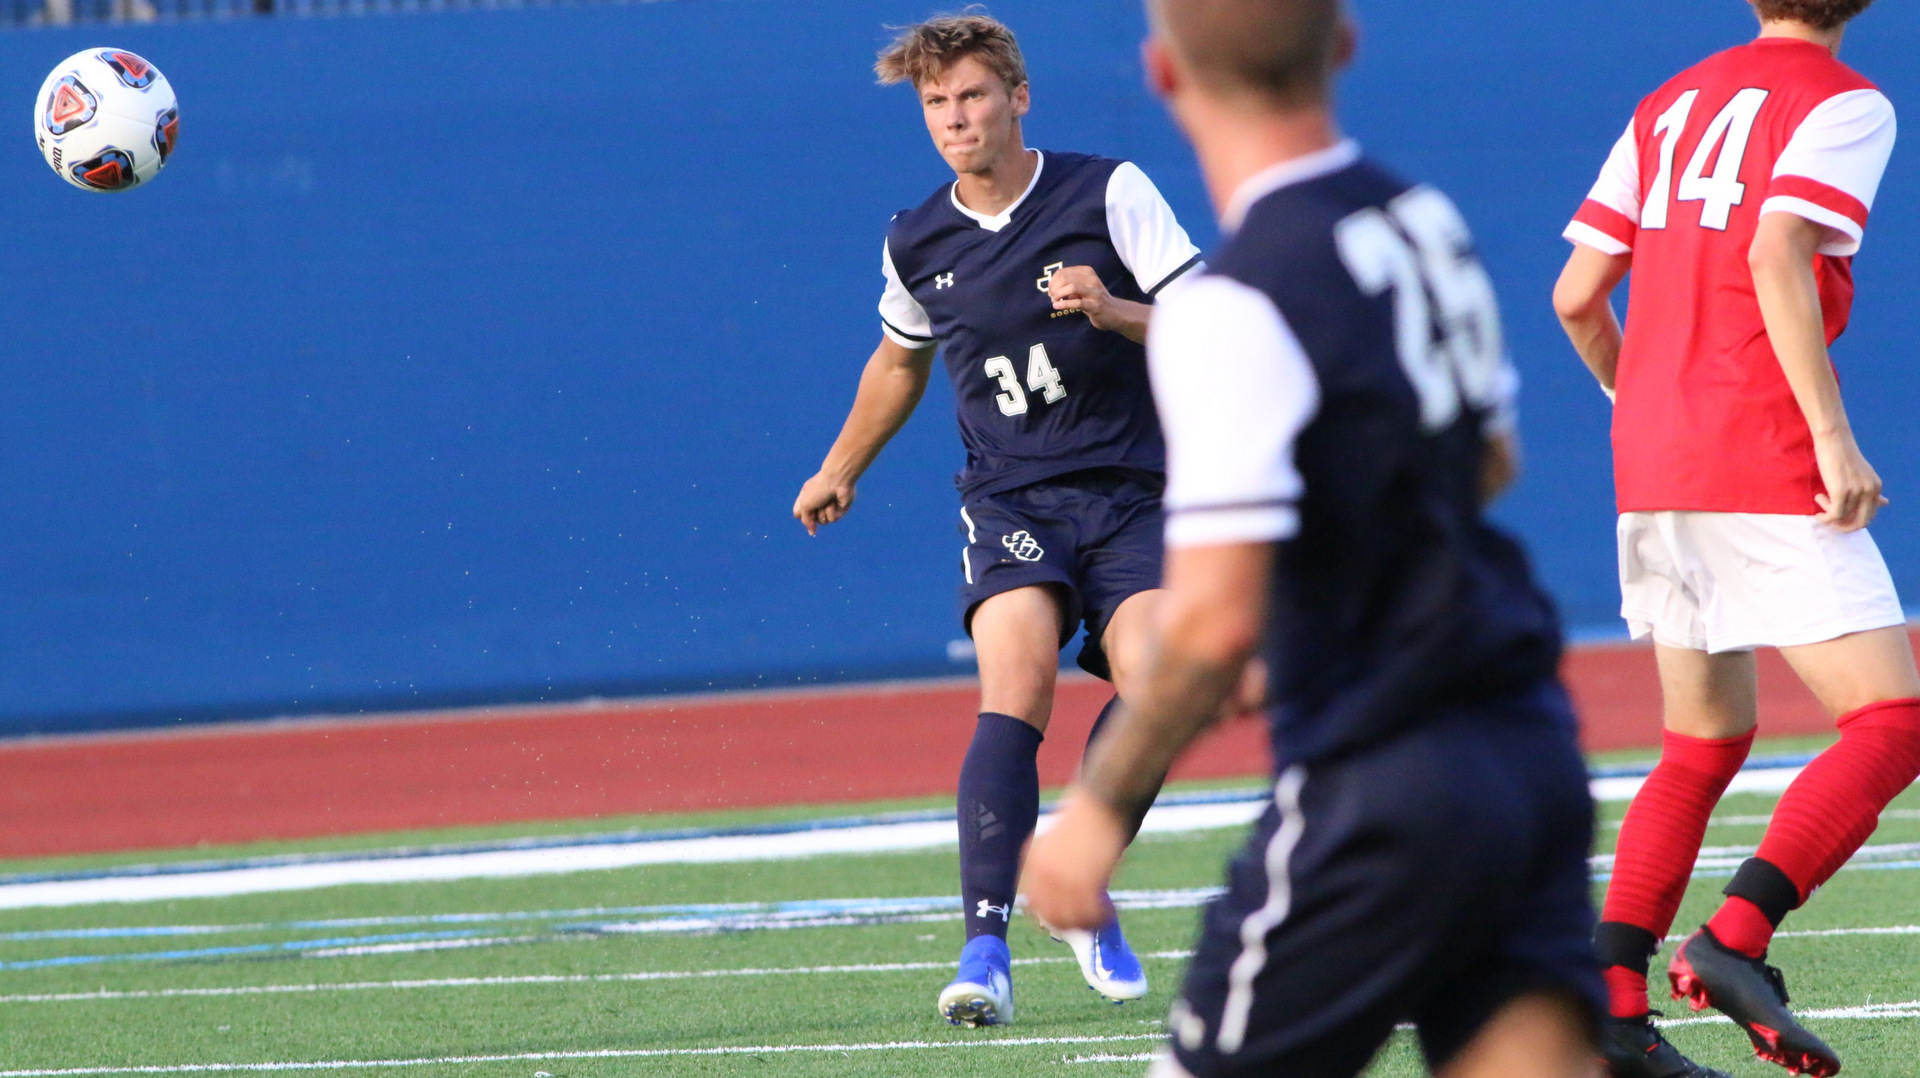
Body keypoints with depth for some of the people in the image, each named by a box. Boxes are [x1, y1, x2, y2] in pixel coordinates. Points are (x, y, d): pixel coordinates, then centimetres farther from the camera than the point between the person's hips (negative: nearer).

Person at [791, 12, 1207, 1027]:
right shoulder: (914, 244, 6)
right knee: (1016, 688, -23)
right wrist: (839, 471, 36)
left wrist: (1113, 312, -24)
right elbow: (899, 360, 27)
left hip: (1129, 488, -1)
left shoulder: (1110, 192, -4)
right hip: (1008, 497, 1)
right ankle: (985, 943, -28)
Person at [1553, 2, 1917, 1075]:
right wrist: (1833, 435, -20)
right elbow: (1778, 256, -19)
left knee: (1704, 748, 17)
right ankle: (1734, 940, -21)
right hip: (1767, 473, -7)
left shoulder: (1670, 105, 16)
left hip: (1650, 468, 7)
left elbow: (1577, 295, 14)